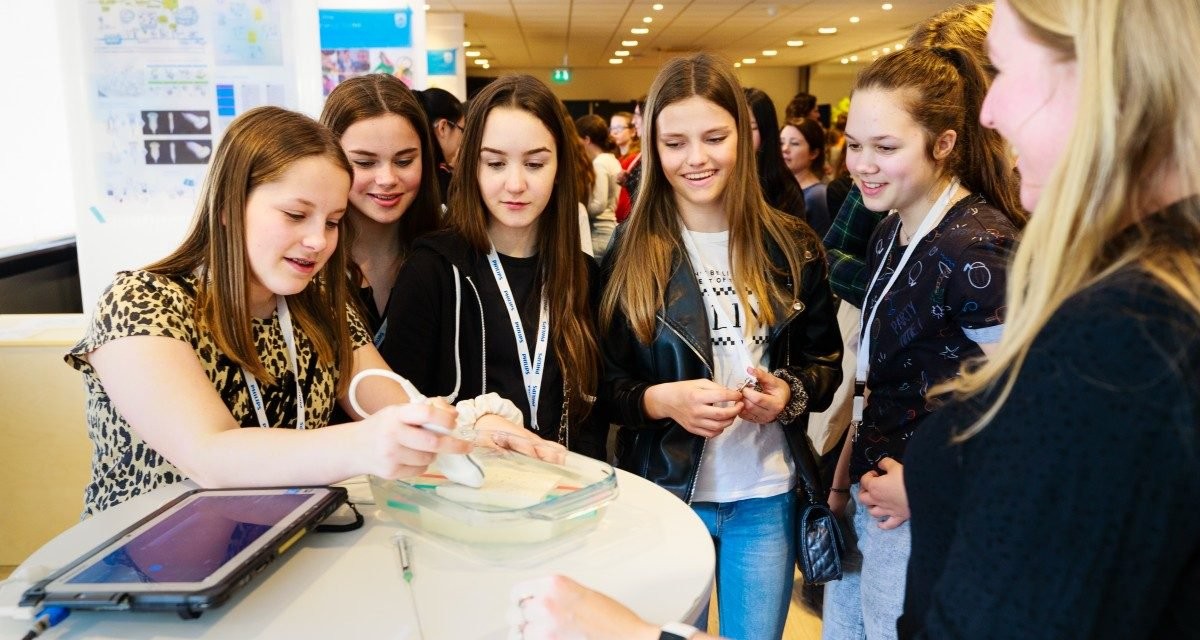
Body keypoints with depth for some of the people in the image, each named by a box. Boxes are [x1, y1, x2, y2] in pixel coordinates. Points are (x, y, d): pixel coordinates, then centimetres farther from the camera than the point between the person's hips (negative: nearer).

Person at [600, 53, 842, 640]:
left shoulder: (791, 246, -2)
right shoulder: (629, 251, -6)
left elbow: (826, 360, 6)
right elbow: (602, 381, -4)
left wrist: (791, 393, -15)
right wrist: (661, 399, -23)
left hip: (767, 497, 2)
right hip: (664, 492, -1)